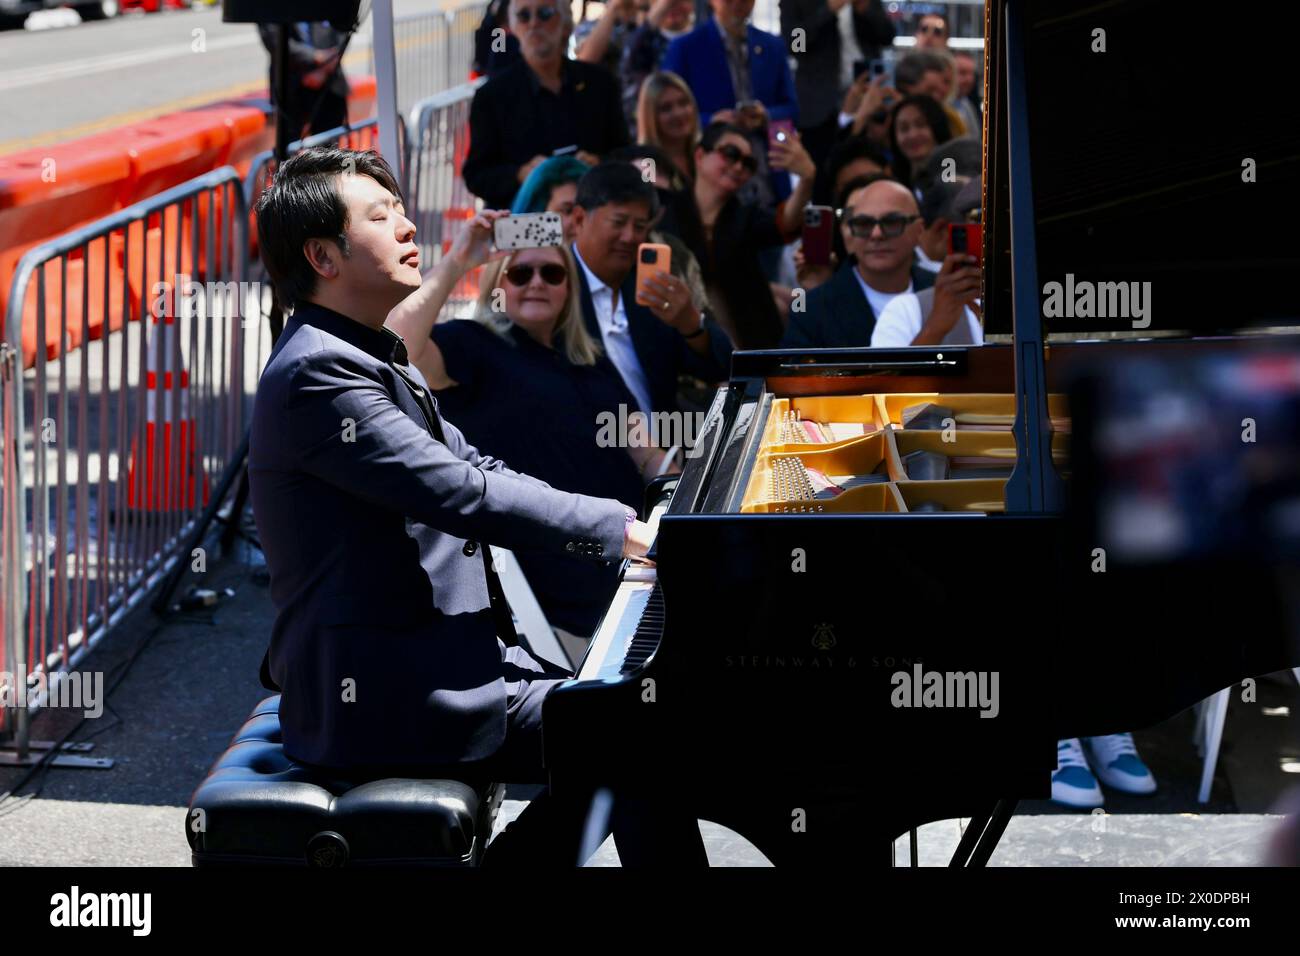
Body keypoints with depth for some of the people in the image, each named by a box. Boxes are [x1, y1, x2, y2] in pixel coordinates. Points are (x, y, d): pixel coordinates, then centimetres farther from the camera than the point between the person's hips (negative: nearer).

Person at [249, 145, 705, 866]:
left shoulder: (366, 360, 17)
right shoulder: (317, 372, -17)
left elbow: (476, 467, 17)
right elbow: (460, 492, -23)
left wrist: (632, 524, 6)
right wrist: (619, 530, -16)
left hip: (423, 660, 11)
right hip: (382, 694, -11)